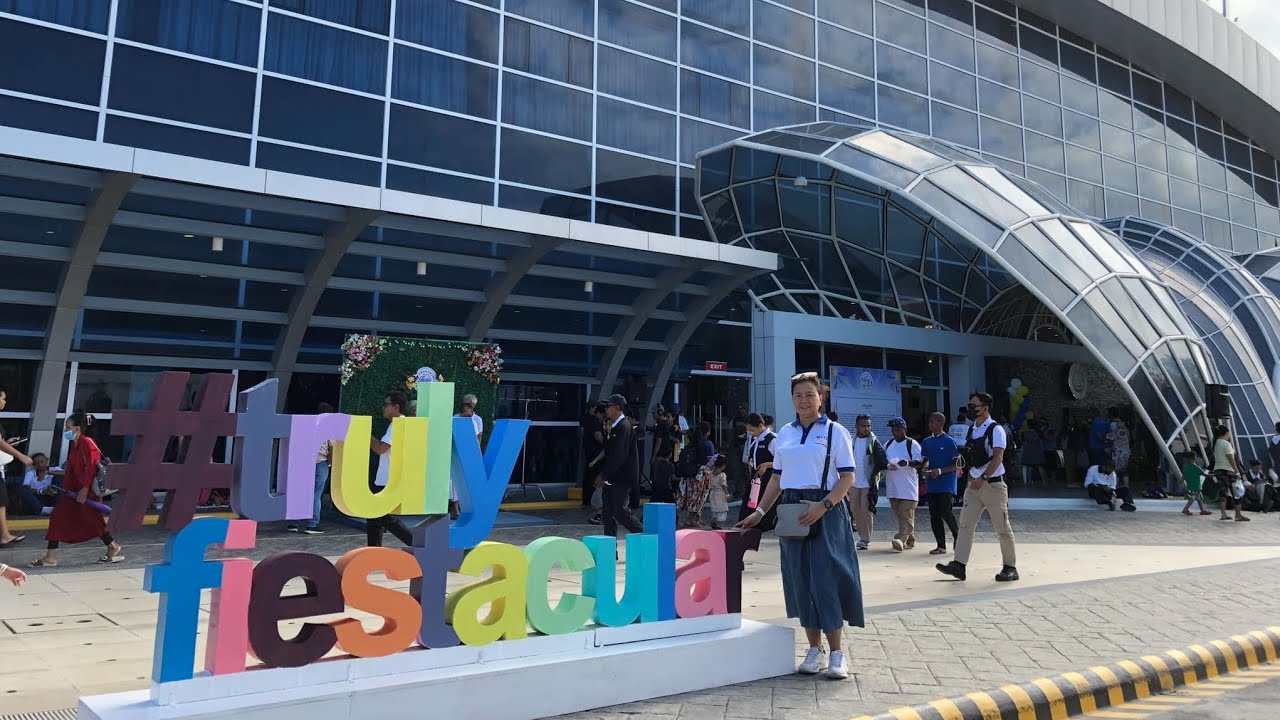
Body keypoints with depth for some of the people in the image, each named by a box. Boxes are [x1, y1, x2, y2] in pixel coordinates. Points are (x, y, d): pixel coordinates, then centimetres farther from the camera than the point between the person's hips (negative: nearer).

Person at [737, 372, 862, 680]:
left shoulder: (835, 432, 0)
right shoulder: (785, 434, 12)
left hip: (825, 512, -4)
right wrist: (760, 512, 8)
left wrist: (823, 505, -18)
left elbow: (847, 477, -5)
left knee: (825, 579, -7)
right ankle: (814, 648, 16)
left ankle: (836, 652, 4)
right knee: (800, 582, 5)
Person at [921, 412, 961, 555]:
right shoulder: (927, 442, 11)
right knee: (934, 515, 4)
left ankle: (957, 536, 14)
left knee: (946, 512, -12)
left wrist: (940, 471, -17)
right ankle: (941, 546, 11)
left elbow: (957, 464, -7)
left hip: (946, 484, -6)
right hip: (932, 484, 6)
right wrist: (924, 470, -5)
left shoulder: (949, 441, -7)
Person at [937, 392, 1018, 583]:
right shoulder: (971, 430, 11)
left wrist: (983, 478, -30)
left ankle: (1010, 568, 14)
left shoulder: (995, 430, -11)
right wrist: (970, 479, 14)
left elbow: (998, 457, -20)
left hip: (993, 484, -7)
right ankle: (959, 565, -2)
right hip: (975, 485, 7)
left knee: (1002, 527, 2)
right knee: (965, 524, -1)